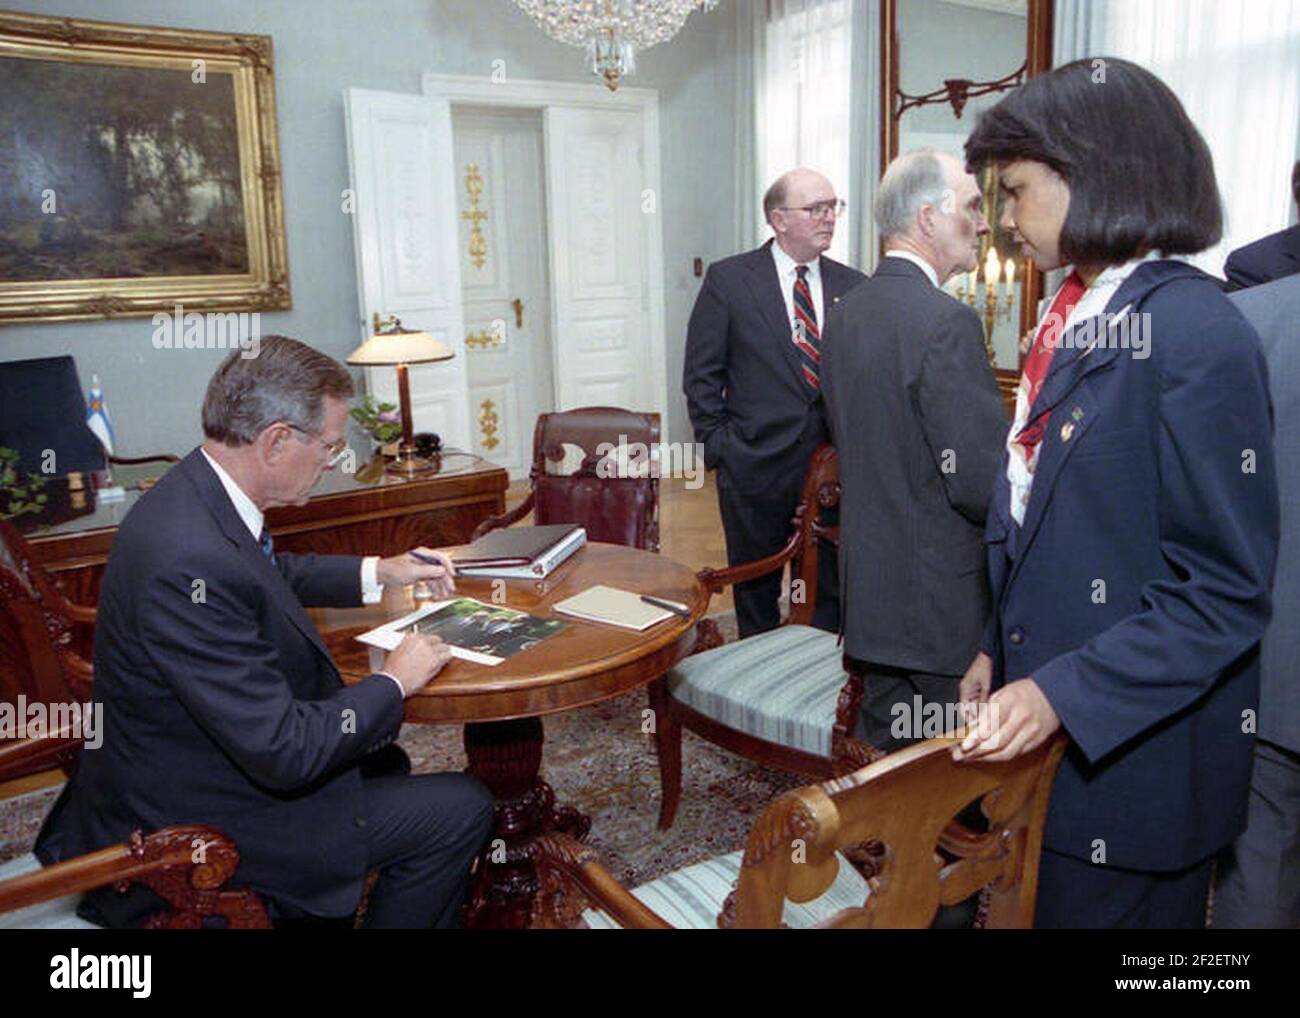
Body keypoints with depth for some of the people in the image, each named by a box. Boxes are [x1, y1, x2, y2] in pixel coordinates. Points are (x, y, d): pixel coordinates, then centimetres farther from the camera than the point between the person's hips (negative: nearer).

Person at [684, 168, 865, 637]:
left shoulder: (854, 286, 5)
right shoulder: (728, 279, -3)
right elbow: (701, 374, -2)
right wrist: (717, 446, -6)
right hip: (755, 466, -2)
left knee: (830, 590, 11)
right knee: (755, 590, 13)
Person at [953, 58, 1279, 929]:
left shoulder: (1198, 334, -19)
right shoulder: (1076, 318, 6)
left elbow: (1226, 592, -20)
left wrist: (1062, 694, -25)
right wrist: (999, 651, 10)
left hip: (1130, 753, -7)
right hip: (1044, 733, 8)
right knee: (1033, 903, 22)